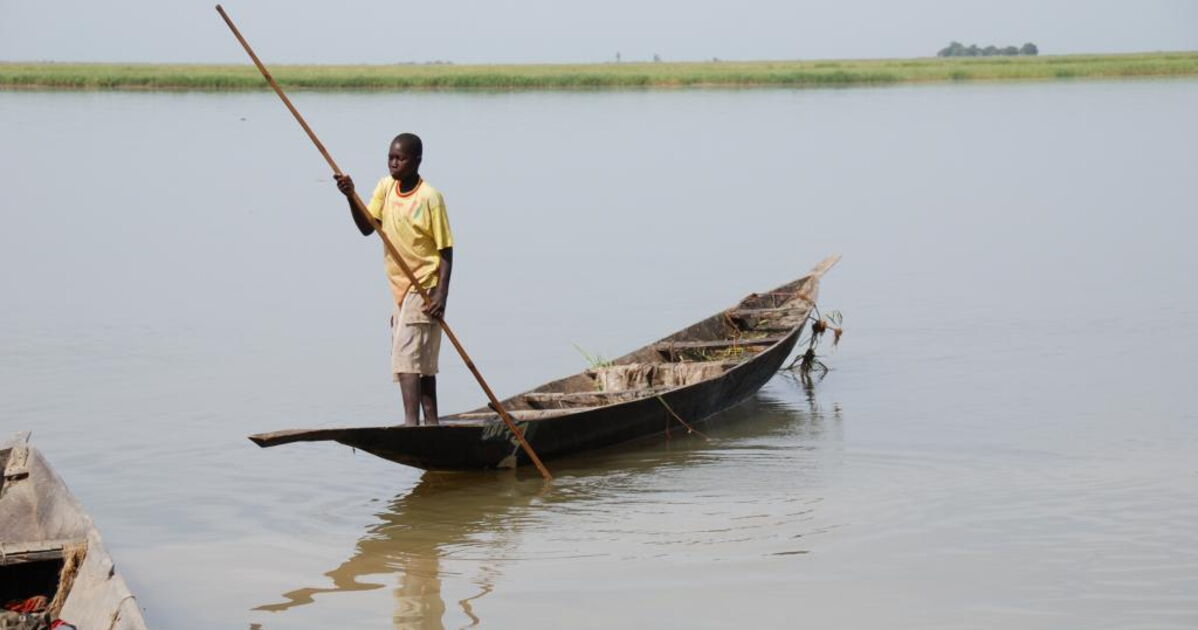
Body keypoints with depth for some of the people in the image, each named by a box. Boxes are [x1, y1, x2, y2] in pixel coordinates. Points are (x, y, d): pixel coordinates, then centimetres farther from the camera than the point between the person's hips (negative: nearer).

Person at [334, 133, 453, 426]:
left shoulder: (430, 198, -14)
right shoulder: (386, 187, 5)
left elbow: (446, 250, -13)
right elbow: (367, 228, 0)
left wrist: (441, 294, -21)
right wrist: (351, 198, -16)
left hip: (424, 287, -7)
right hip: (400, 285, 8)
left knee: (406, 351, -18)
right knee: (422, 360, 12)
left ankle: (411, 422, -23)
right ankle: (431, 422, 18)